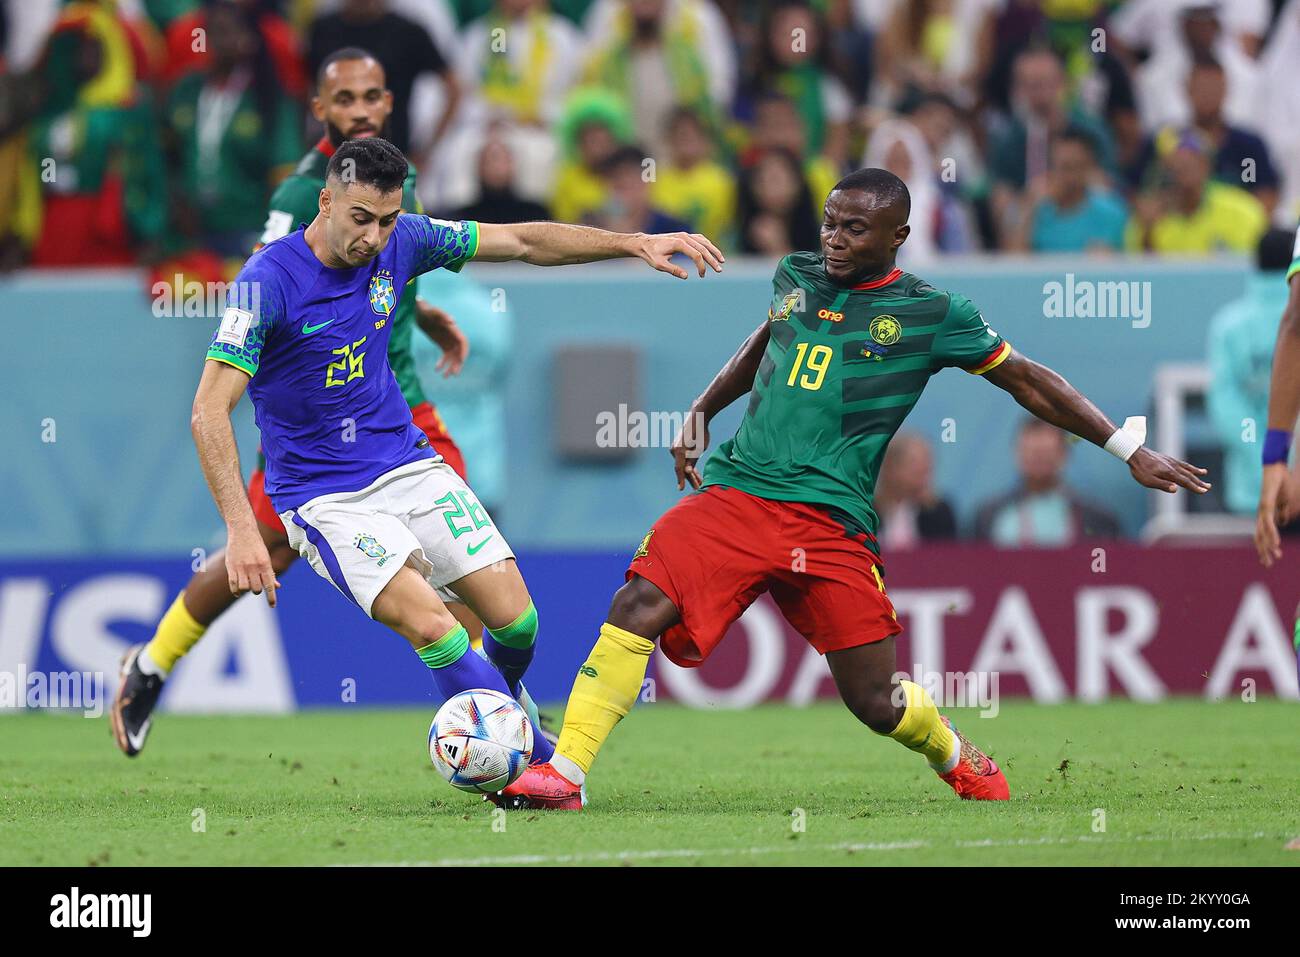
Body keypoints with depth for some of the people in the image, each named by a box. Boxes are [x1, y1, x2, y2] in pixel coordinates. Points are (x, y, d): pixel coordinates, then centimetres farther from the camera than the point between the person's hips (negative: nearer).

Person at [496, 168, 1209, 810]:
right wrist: (701, 413, 31)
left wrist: (1130, 451, 10)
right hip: (735, 493, 2)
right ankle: (563, 775, -21)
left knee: (875, 701, -3)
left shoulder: (930, 314, 2)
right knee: (639, 604, -22)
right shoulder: (796, 277, 13)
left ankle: (957, 760, 32)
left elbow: (1028, 382, 10)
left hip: (829, 519, -2)